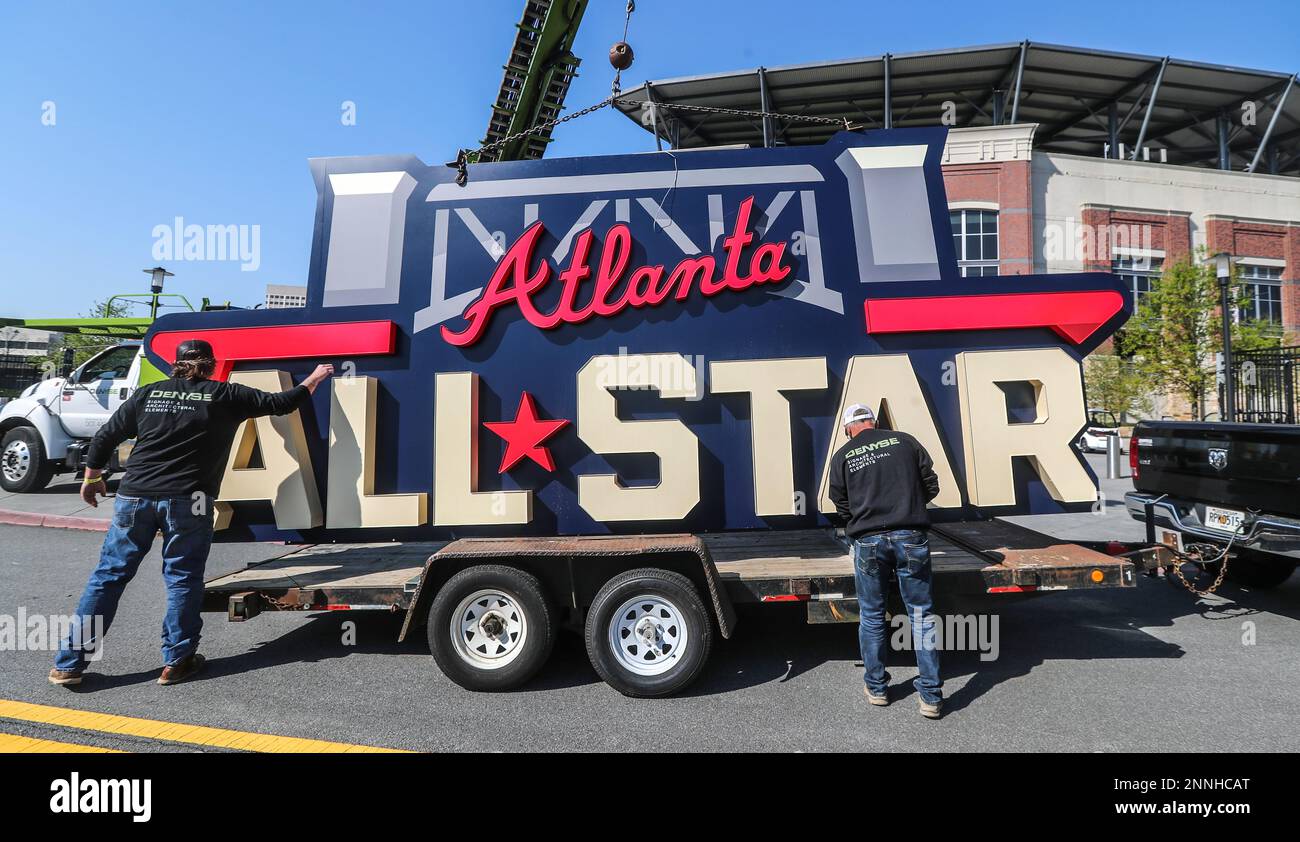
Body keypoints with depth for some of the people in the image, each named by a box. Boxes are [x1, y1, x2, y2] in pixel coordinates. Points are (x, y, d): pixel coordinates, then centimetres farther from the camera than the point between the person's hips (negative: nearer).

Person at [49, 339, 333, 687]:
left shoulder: (148, 393, 11)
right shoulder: (225, 395, 2)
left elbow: (105, 437, 14)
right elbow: (281, 403, 6)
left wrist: (92, 478, 29)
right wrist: (315, 378, 20)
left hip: (134, 496, 3)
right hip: (187, 501, -3)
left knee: (108, 576, 13)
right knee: (182, 579, 8)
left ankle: (68, 664, 19)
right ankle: (177, 661, 14)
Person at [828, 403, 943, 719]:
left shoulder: (842, 456, 6)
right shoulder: (904, 441, 7)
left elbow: (842, 507, 10)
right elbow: (931, 486, 10)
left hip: (868, 541, 0)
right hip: (910, 536, 0)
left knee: (871, 615, 15)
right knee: (921, 614, 9)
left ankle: (876, 687, 27)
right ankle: (931, 695, 14)